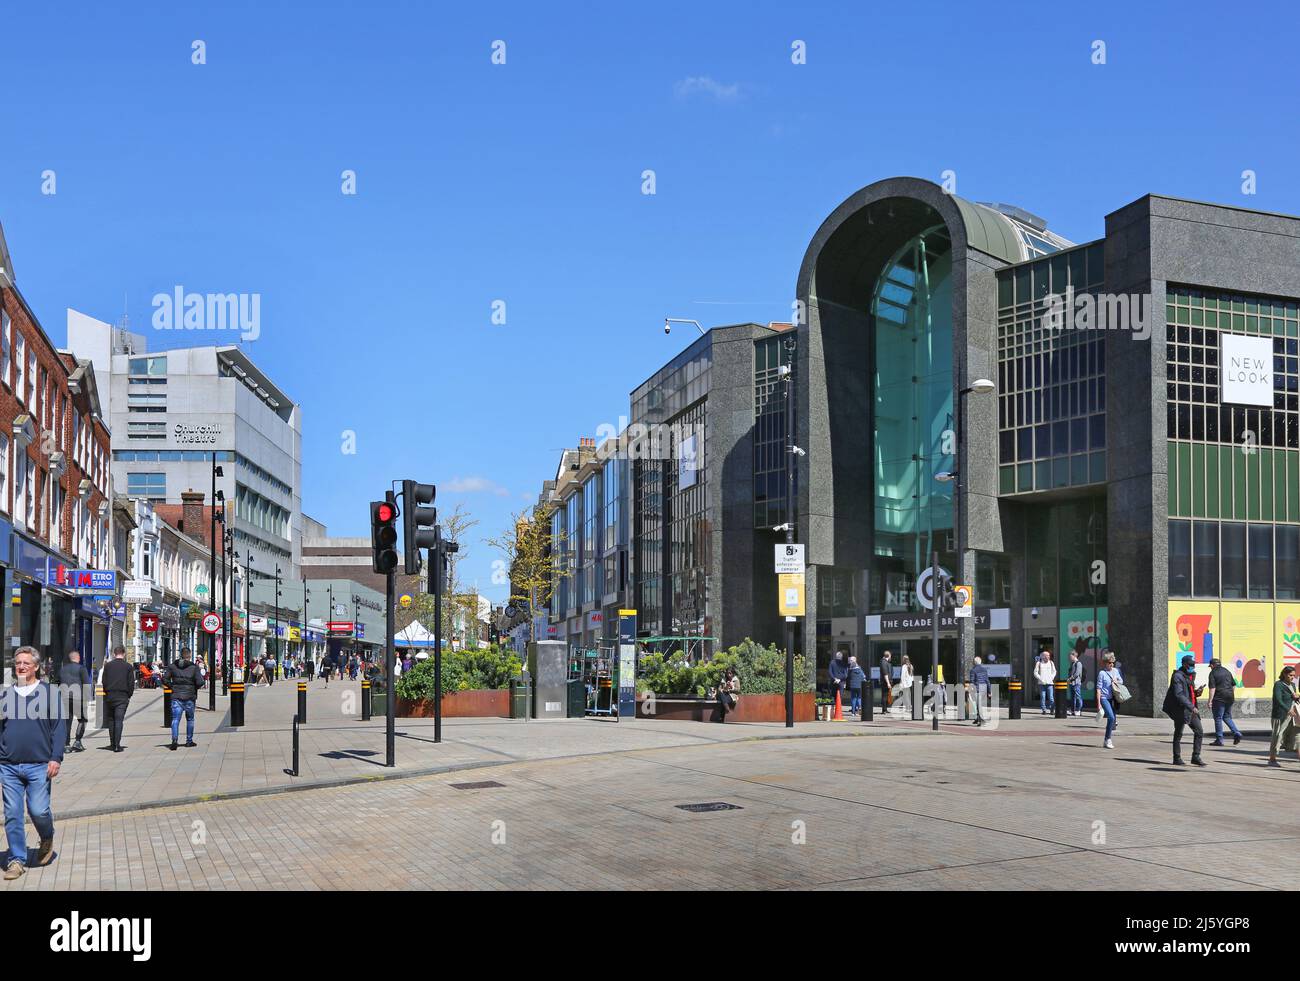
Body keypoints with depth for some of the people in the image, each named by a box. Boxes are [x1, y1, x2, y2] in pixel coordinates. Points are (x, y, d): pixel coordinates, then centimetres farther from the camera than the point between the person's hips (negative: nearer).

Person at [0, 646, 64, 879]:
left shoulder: (48, 692, 3)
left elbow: (58, 727, 1)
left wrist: (56, 758, -7)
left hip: (39, 766, -3)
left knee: (38, 810, -6)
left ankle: (47, 839, 25)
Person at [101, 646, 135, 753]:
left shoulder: (107, 665, 2)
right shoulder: (128, 666, -3)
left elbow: (103, 681, 4)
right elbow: (131, 683, -2)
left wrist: (107, 692, 15)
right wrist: (129, 695, 9)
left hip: (109, 696, 2)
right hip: (122, 697, -2)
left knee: (111, 720, 14)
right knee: (119, 720, -3)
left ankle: (112, 743, 18)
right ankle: (117, 745, -10)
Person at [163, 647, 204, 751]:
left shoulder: (172, 666, 0)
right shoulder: (194, 667, -6)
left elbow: (166, 680, 2)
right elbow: (200, 682, -12)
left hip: (176, 696, 0)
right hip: (189, 697, 0)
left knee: (175, 719, -2)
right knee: (190, 719, 17)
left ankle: (174, 740, -21)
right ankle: (189, 740, 23)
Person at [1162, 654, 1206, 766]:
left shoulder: (1191, 675, 13)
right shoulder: (1177, 676, -15)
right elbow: (1179, 695, -23)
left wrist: (1197, 691, 1)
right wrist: (1191, 707, -27)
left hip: (1191, 709, 8)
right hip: (1181, 710, -8)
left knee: (1199, 732, 6)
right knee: (1178, 735, 3)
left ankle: (1196, 757, 14)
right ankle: (1177, 759, 12)